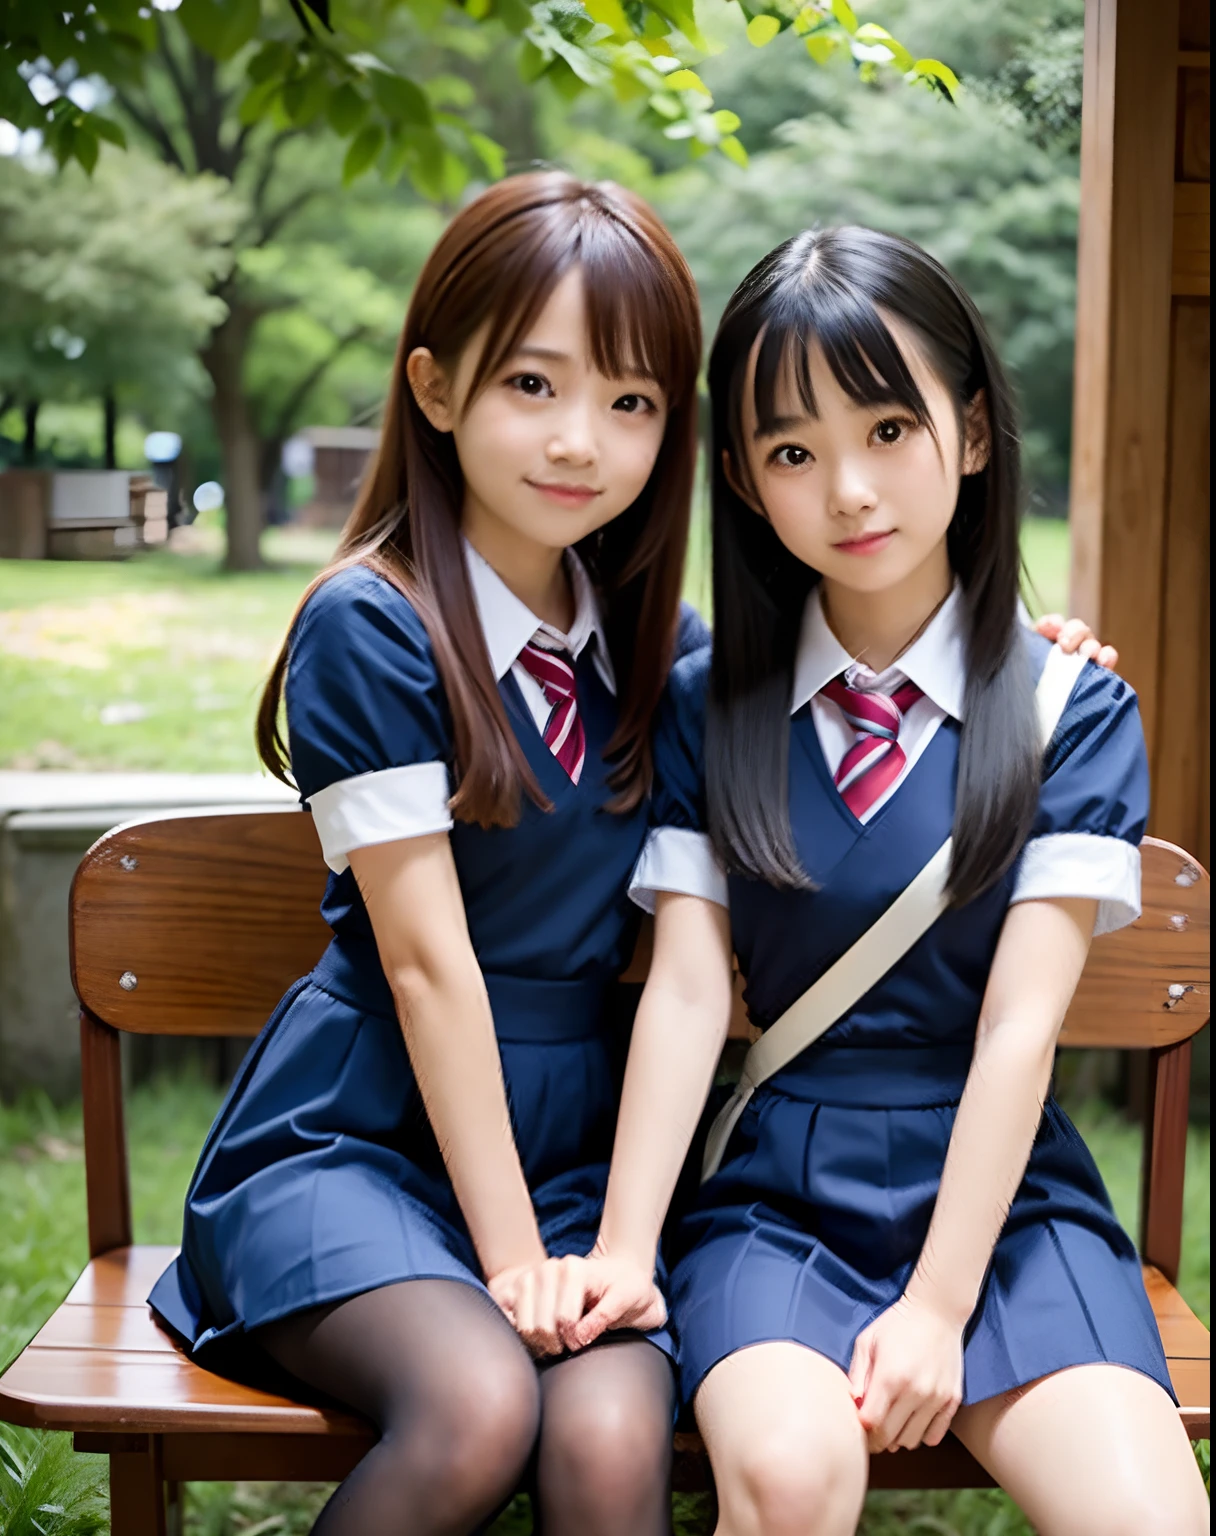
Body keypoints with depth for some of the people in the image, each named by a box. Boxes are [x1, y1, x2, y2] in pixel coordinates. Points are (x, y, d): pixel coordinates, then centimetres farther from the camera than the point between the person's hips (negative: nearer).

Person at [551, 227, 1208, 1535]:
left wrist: (938, 1306, -14)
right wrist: (626, 1248, -13)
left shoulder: (1075, 711, -1)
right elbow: (686, 990, -3)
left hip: (999, 1192, 0)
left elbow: (1020, 1024, -9)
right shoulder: (703, 709, 5)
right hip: (775, 1187, 0)